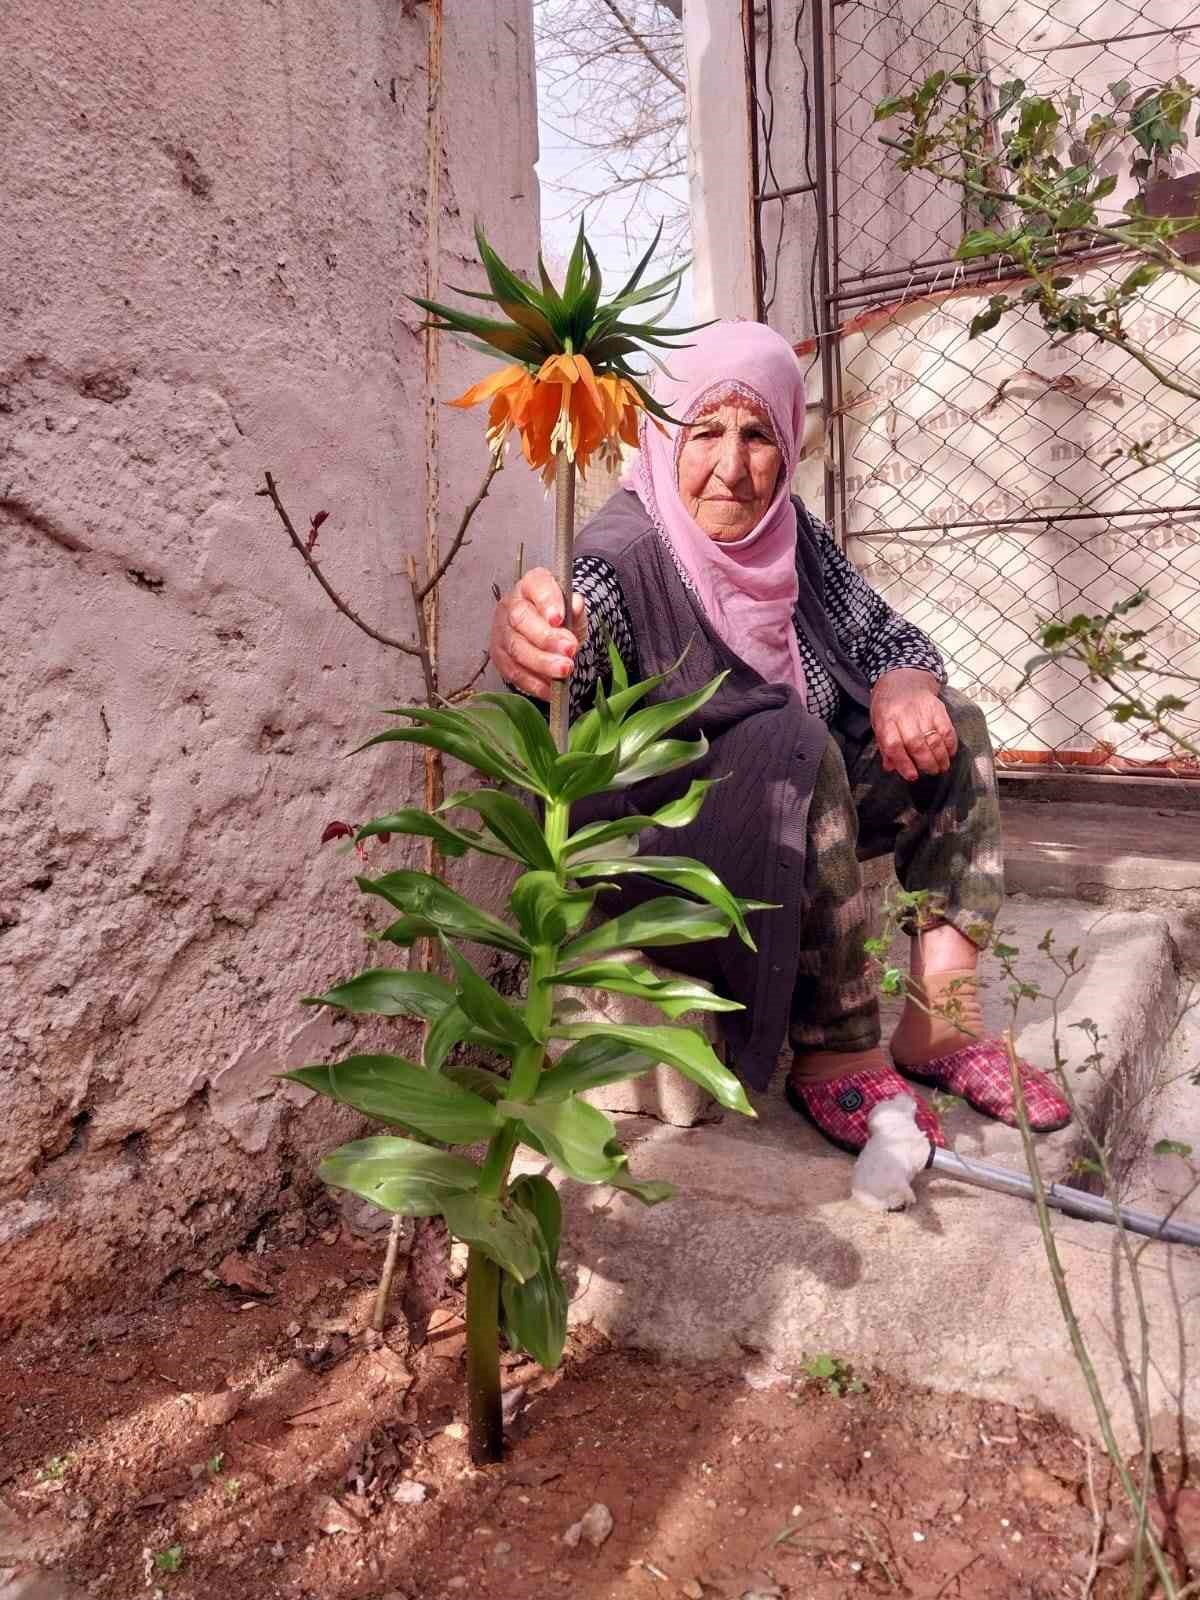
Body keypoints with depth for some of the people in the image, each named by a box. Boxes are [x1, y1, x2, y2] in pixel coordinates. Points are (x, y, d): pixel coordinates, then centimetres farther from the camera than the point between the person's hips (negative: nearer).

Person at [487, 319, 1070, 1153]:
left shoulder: (789, 532, -1)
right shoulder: (625, 554, -20)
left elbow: (887, 636, 5)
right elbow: (569, 677, -39)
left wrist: (902, 684, -19)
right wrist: (528, 656, -63)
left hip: (792, 812, 7)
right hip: (651, 838, -7)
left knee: (950, 723, -4)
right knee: (791, 738, -32)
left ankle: (940, 1021, -5)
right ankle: (837, 1055, -21)